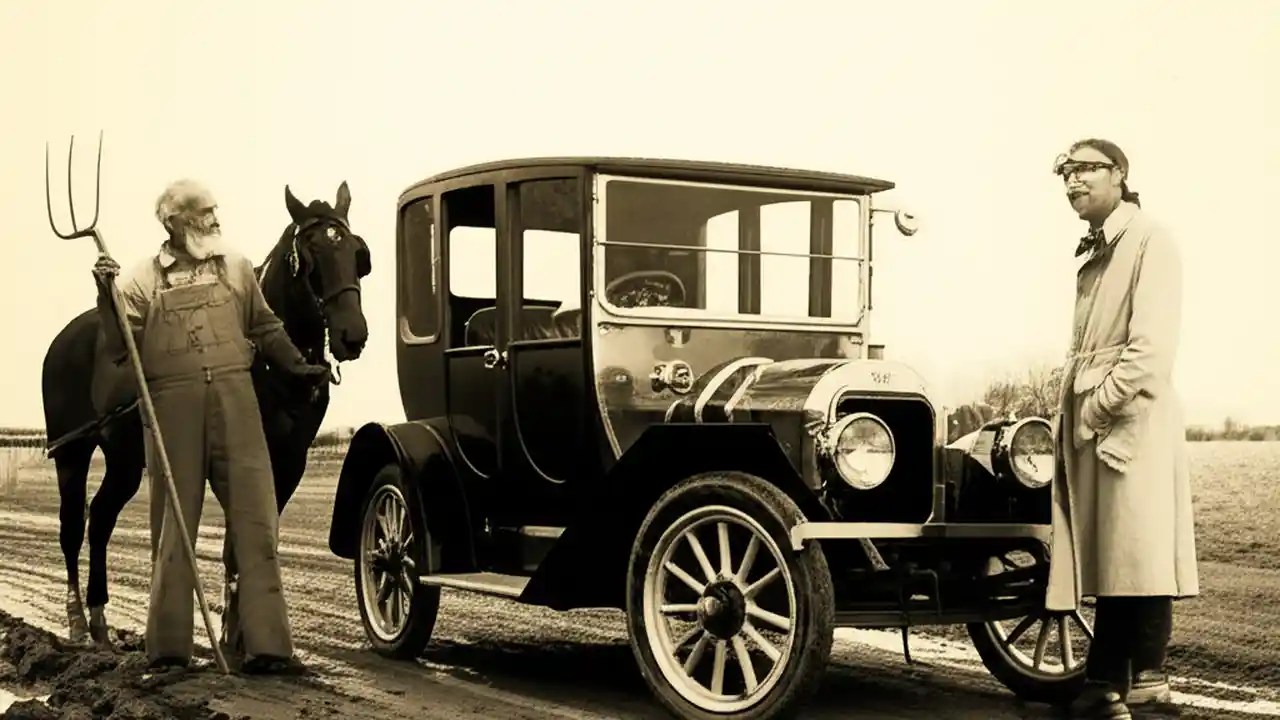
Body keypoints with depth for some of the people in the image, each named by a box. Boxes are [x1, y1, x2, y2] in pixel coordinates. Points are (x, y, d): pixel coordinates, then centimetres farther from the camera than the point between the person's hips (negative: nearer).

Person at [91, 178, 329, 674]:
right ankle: (168, 647, 14)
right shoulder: (142, 280, 8)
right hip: (172, 404, -2)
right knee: (173, 523, 5)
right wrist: (107, 298, -10)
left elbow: (265, 329, 25)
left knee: (255, 519, -4)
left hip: (234, 398, 2)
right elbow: (118, 350, 2)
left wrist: (299, 366, 21)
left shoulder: (236, 267, 15)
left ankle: (266, 644, -1)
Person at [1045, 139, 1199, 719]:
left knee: (1139, 554, -6)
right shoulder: (1094, 252, 22)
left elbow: (1152, 346, -15)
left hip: (1129, 418, -8)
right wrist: (1075, 412, 9)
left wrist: (1097, 409, -15)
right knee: (1108, 557, 9)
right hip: (1087, 423, 8)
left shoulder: (1148, 239, -5)